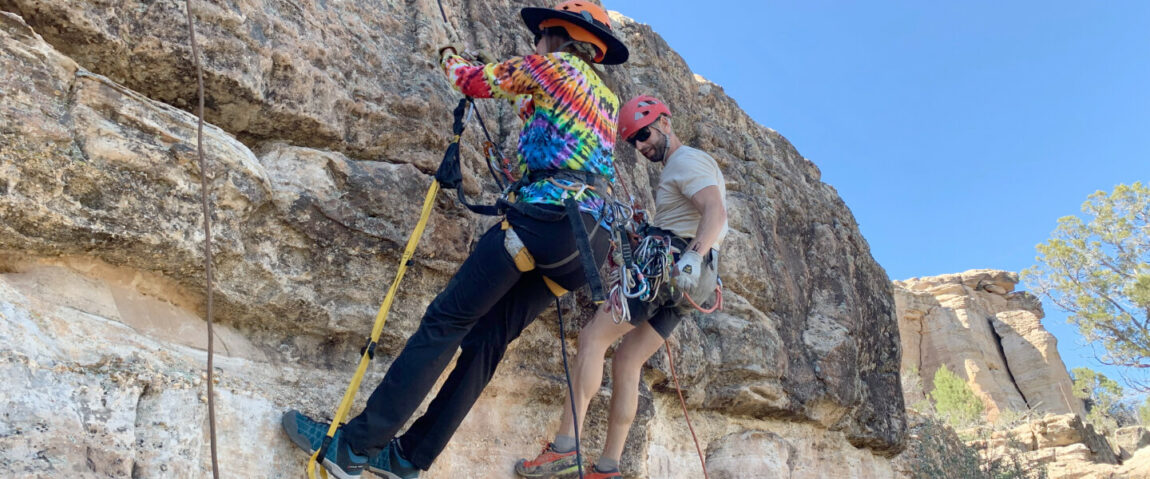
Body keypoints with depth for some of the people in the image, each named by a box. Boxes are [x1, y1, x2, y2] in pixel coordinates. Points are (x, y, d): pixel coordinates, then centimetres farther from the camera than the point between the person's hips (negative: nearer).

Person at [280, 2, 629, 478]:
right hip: (592, 239, 8)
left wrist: (451, 57, 33)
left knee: (446, 321, -10)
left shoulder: (556, 64, 7)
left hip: (547, 216, -8)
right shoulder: (607, 98, 28)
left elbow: (475, 81, 13)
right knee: (487, 337, 6)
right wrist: (525, 97, 50)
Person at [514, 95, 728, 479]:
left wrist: (692, 256, -35)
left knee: (593, 336, -13)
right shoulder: (674, 169, 27)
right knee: (627, 362, 5)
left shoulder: (688, 160, -4)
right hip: (674, 275, 10)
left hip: (673, 266, -10)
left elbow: (715, 211, -20)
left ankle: (565, 448, -18)